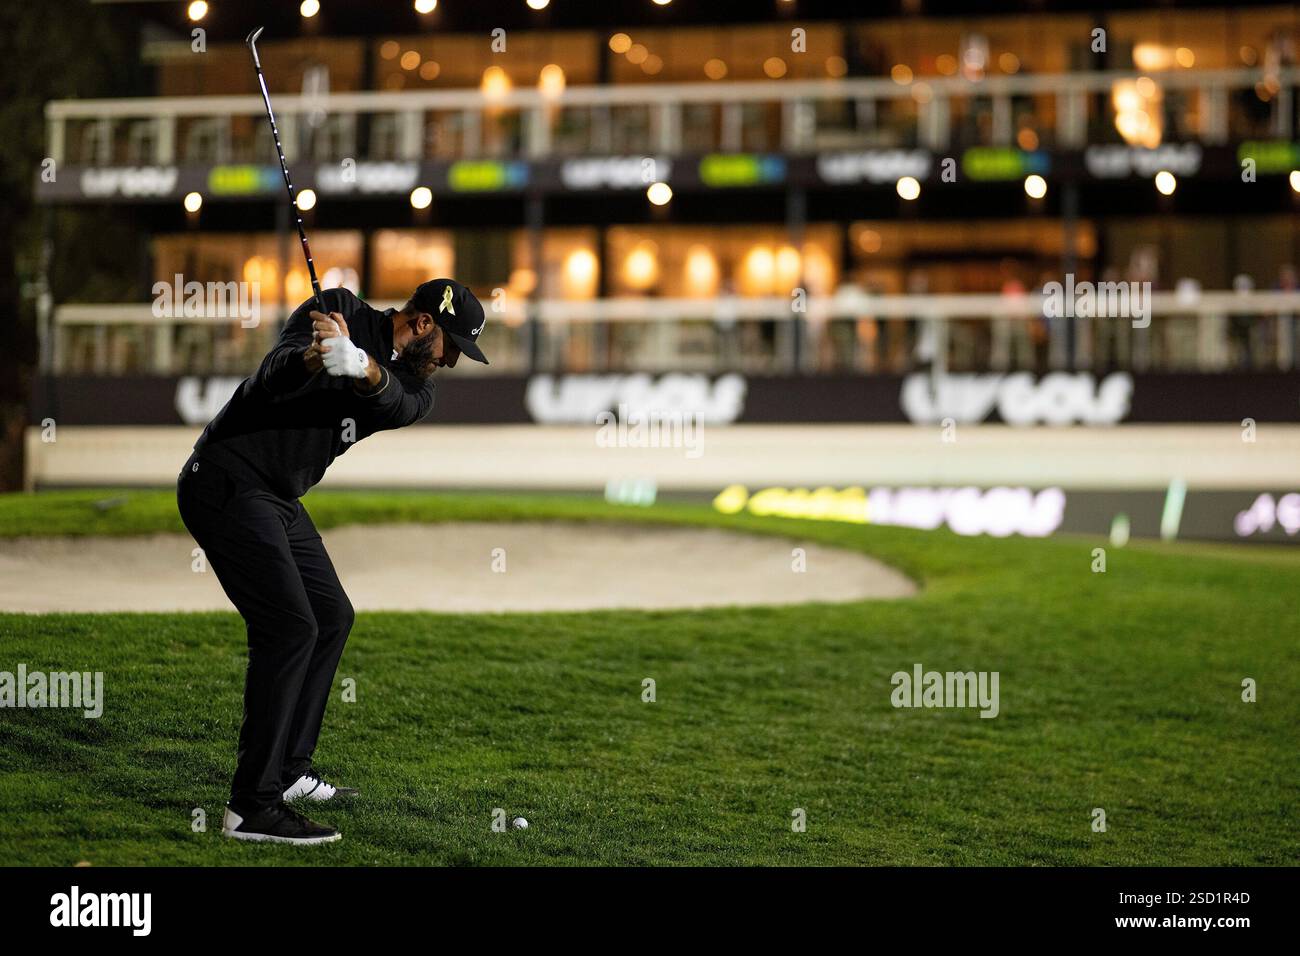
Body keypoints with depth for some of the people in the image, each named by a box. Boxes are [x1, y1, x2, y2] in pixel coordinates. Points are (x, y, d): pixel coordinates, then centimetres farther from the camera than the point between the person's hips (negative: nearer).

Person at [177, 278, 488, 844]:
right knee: (290, 626, -17)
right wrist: (311, 358, -49)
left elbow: (396, 401, -18)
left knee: (332, 617, 18)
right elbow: (275, 376, -26)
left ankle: (289, 771, 30)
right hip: (227, 483, -9)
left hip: (280, 499, 9)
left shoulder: (416, 388, 7)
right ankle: (252, 808, -18)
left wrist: (359, 365, -41)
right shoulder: (339, 311, -10)